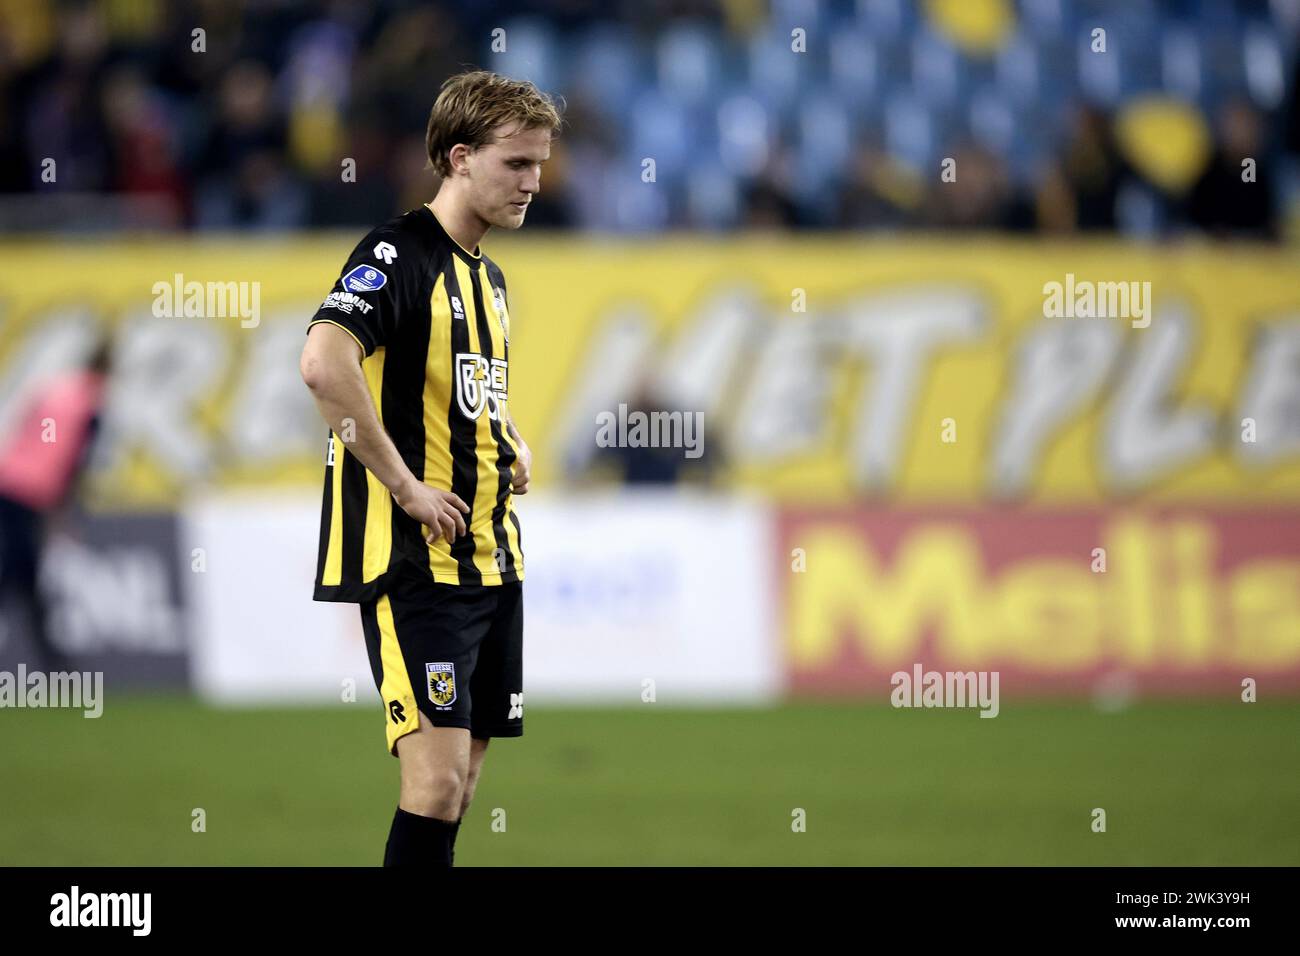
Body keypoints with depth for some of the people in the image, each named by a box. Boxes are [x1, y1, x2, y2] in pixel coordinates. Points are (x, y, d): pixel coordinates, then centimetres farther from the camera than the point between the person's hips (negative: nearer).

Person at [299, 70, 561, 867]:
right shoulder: (398, 254, -12)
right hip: (416, 562, -9)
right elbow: (324, 363, -30)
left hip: (493, 557, 9)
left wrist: (514, 447, 13)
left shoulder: (490, 277, 16)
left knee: (461, 782, 9)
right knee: (437, 779, -16)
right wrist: (406, 487, -24)